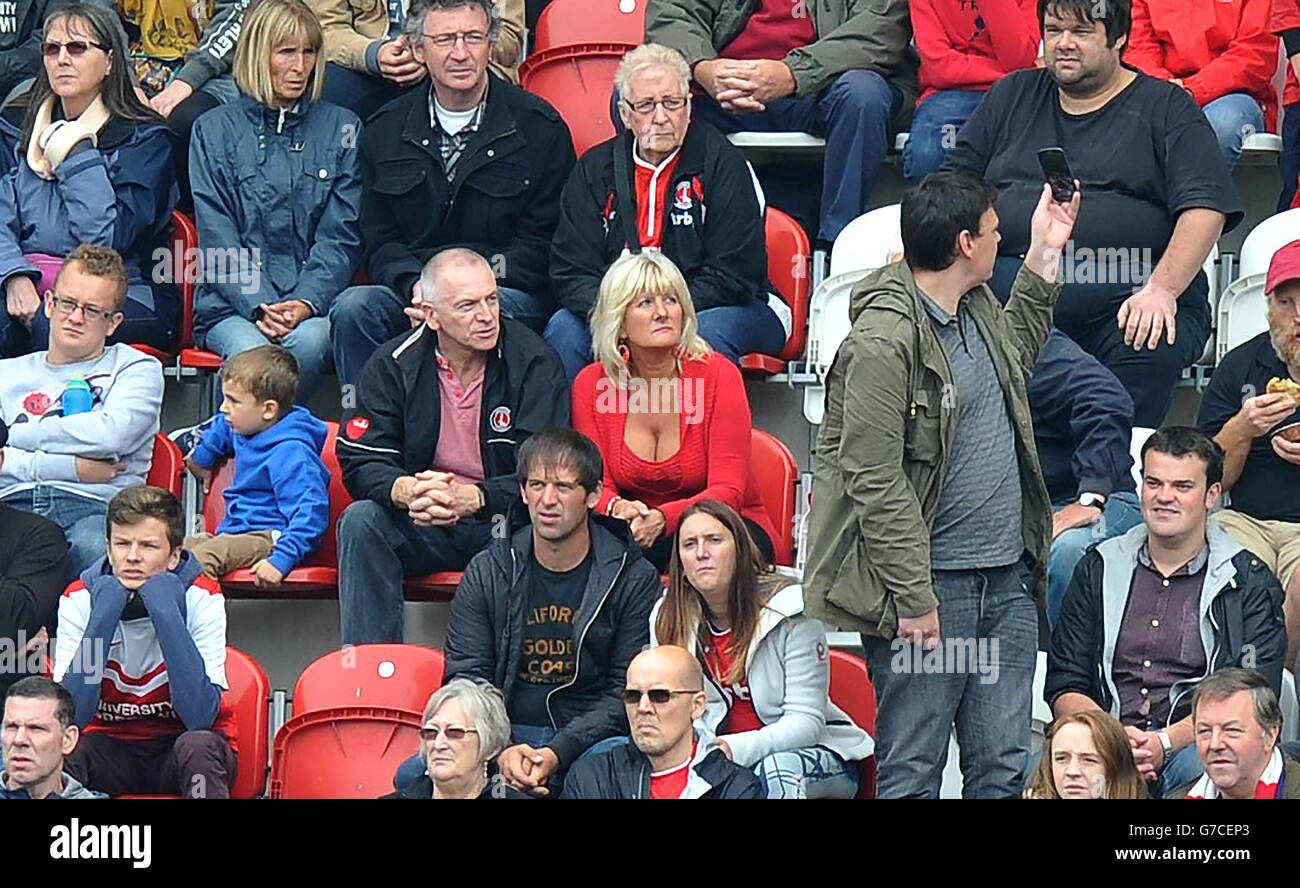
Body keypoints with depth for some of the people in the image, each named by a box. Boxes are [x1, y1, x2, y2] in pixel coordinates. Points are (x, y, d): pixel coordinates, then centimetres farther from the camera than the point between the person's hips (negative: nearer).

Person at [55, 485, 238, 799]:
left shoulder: (201, 597, -14)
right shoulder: (79, 599, -10)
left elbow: (201, 717, -27)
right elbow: (71, 716, -22)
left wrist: (167, 615, -30)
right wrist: (104, 616, -27)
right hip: (112, 746, 1)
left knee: (198, 745, -35)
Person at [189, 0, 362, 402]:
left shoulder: (342, 129, 13)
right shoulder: (214, 131, 10)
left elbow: (341, 237, 6)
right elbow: (217, 239, 2)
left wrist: (306, 302, -13)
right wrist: (259, 306, -14)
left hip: (314, 301, 1)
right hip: (233, 304, -1)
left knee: (308, 342, -34)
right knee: (251, 352, -35)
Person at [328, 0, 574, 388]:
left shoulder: (540, 127, 2)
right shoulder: (384, 130, 11)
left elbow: (541, 246, 1)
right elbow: (380, 241, 12)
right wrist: (413, 284, -12)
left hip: (510, 291, -3)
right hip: (412, 291, 3)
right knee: (353, 308, -27)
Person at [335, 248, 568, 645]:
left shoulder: (534, 361, -8)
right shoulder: (393, 365, -2)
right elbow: (360, 463, -6)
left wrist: (471, 498, -33)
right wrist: (406, 491, -30)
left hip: (499, 520, -2)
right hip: (422, 525, 2)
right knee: (360, 520, -25)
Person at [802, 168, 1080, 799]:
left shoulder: (980, 311, 12)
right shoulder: (883, 339, -15)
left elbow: (1017, 350, 38)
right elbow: (874, 480, -18)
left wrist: (1043, 256, 28)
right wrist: (913, 596, -19)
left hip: (1008, 579, 8)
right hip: (933, 585, -8)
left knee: (1003, 769, 9)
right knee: (912, 772, -1)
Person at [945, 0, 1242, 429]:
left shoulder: (1166, 108, 12)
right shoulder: (1012, 96, 25)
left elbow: (1205, 208, 0)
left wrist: (1161, 288, -15)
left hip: (1129, 295, -2)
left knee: (1149, 352, -35)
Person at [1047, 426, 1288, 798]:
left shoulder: (1249, 581, 9)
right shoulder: (1099, 568, 17)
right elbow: (1064, 686, 11)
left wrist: (1165, 743, -19)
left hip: (1193, 744, -2)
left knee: (1198, 769, -39)